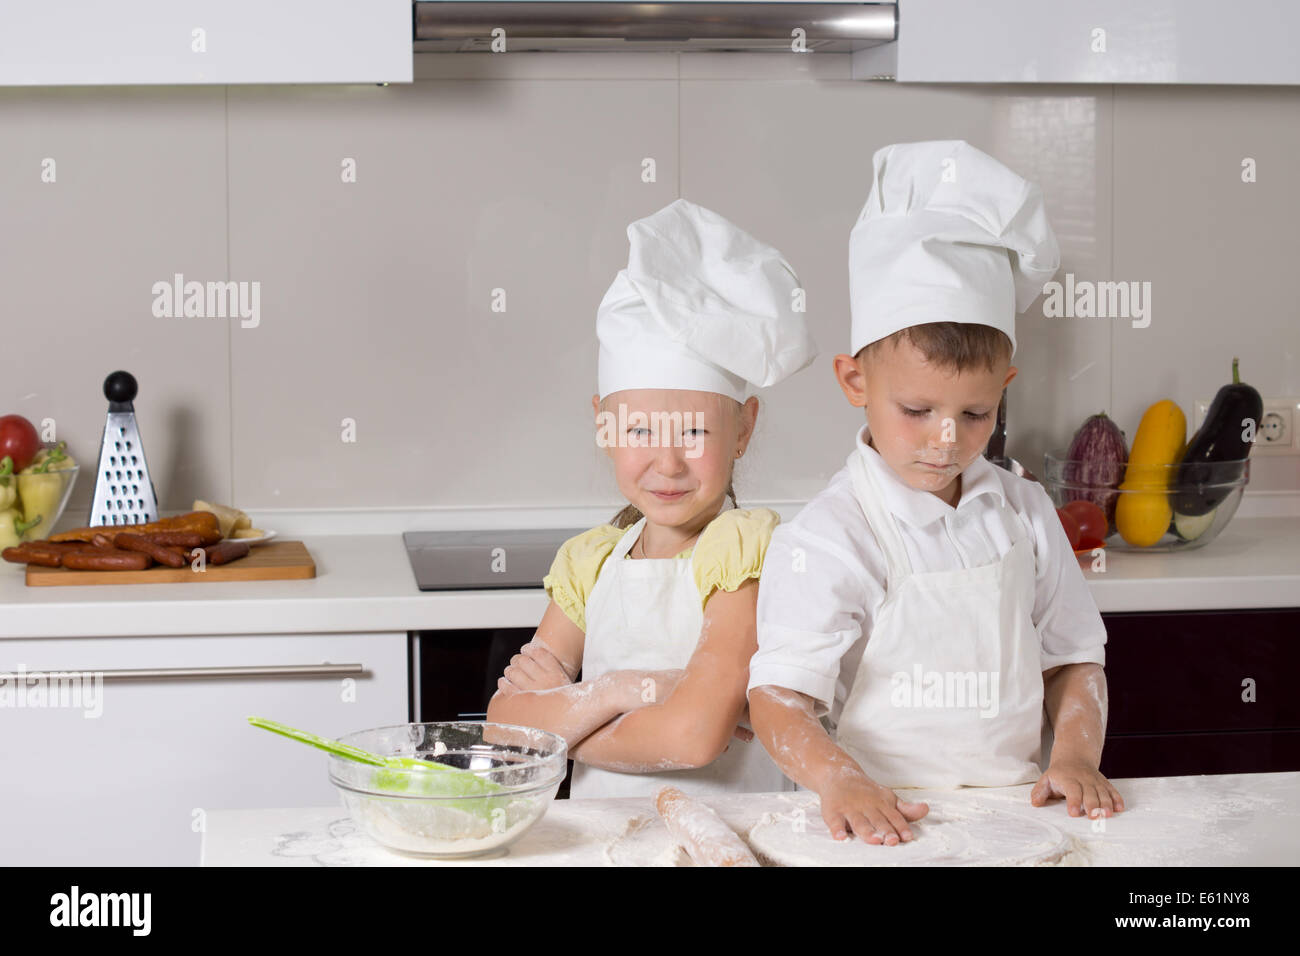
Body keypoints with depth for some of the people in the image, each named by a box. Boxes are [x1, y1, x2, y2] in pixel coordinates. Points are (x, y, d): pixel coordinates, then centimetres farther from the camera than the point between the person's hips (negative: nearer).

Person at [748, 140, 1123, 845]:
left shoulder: (1025, 515, 9)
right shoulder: (826, 541, -8)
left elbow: (1073, 658, 17)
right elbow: (779, 694, -13)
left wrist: (1076, 757, 0)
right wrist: (839, 780, -30)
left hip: (1014, 820, 3)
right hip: (885, 827, -3)